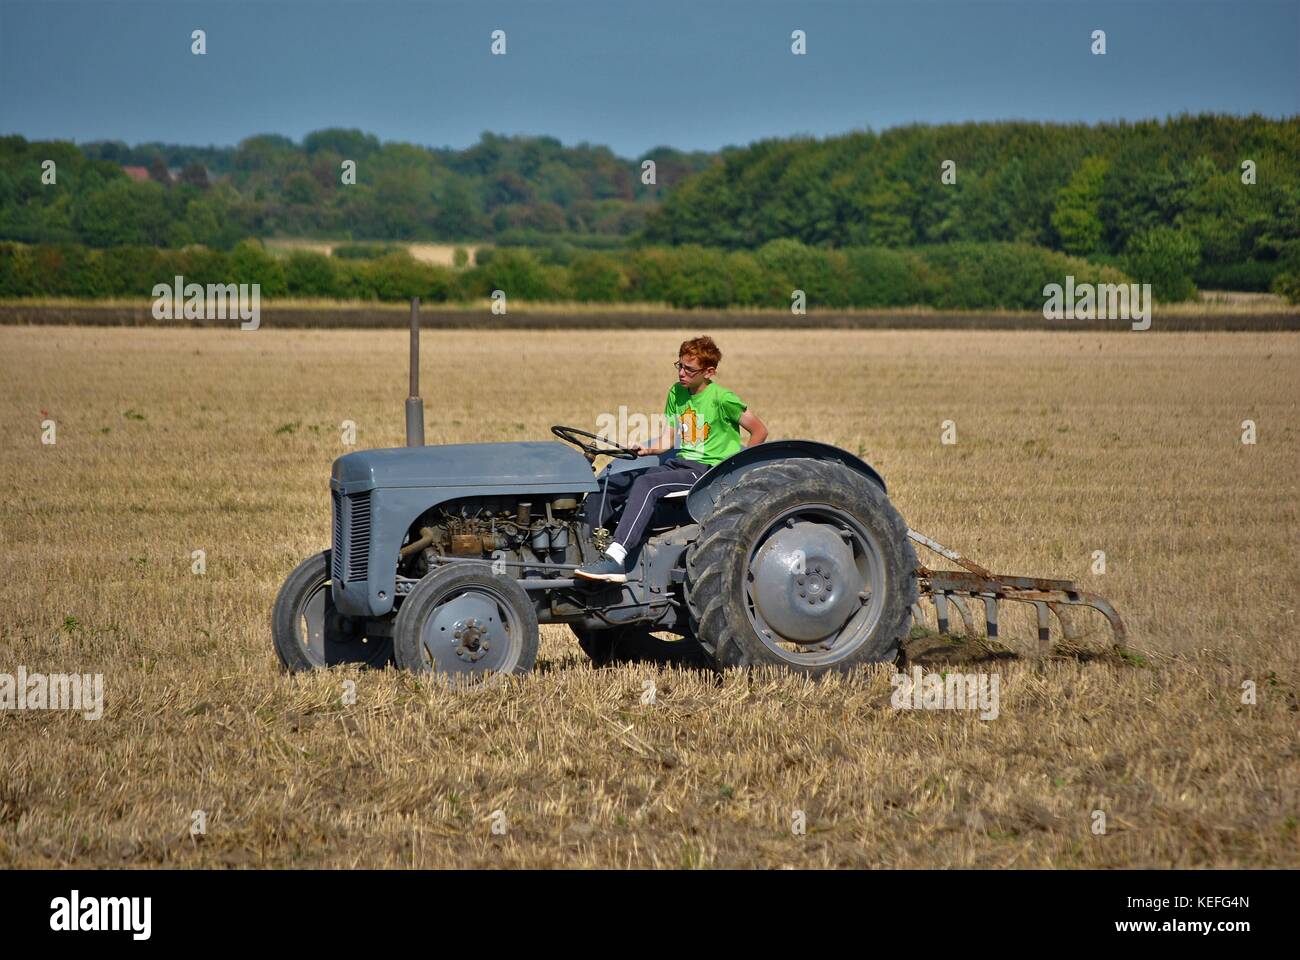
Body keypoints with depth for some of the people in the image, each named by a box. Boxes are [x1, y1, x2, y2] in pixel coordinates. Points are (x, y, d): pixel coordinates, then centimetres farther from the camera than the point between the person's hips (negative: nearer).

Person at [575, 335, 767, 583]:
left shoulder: (721, 399, -9)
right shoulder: (676, 393, 11)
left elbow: (760, 431, -3)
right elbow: (668, 441, 12)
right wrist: (646, 449, -8)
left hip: (709, 470, -8)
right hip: (679, 464, 8)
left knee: (646, 484, -34)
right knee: (606, 486, -7)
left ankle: (614, 560, -44)